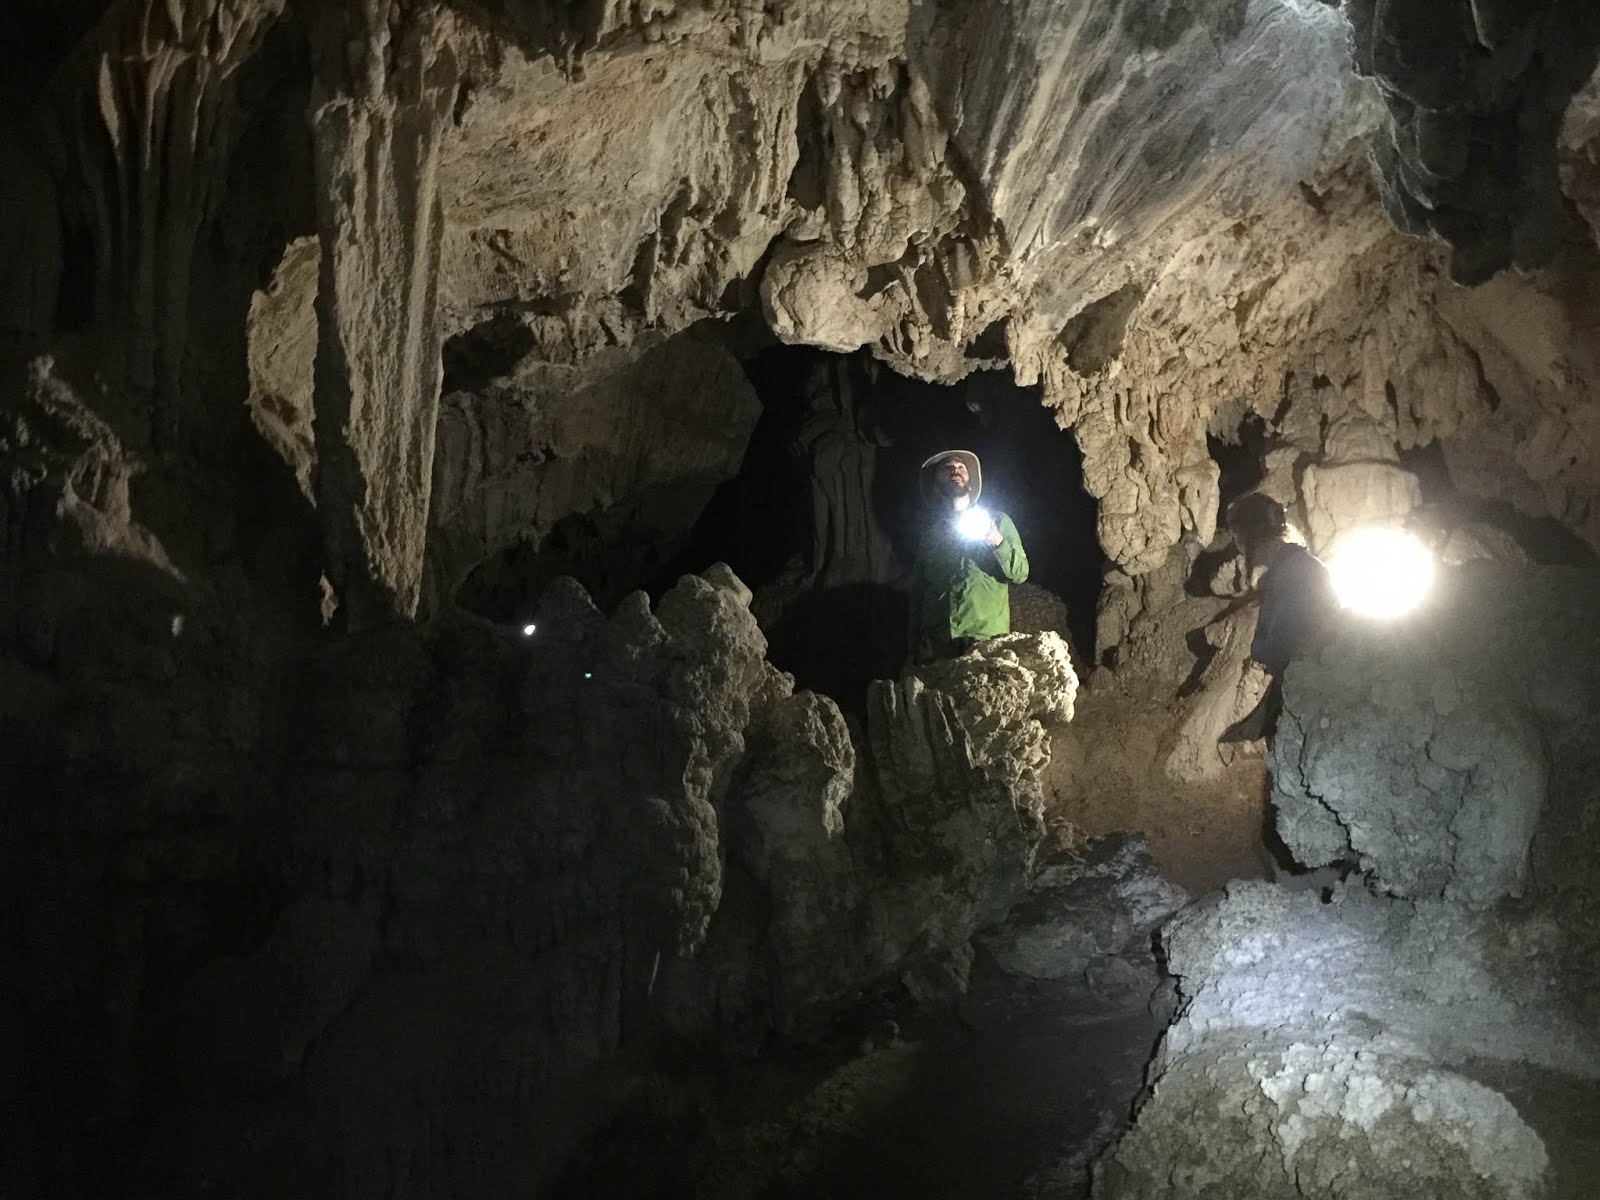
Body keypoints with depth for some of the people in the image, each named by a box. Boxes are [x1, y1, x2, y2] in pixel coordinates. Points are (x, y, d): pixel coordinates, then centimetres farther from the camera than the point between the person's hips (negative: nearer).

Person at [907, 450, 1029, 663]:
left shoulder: (998, 521, 14)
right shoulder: (929, 531, 18)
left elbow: (1021, 573, 7)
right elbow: (917, 591, 19)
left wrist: (997, 542, -10)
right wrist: (913, 651, 13)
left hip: (986, 638, -1)